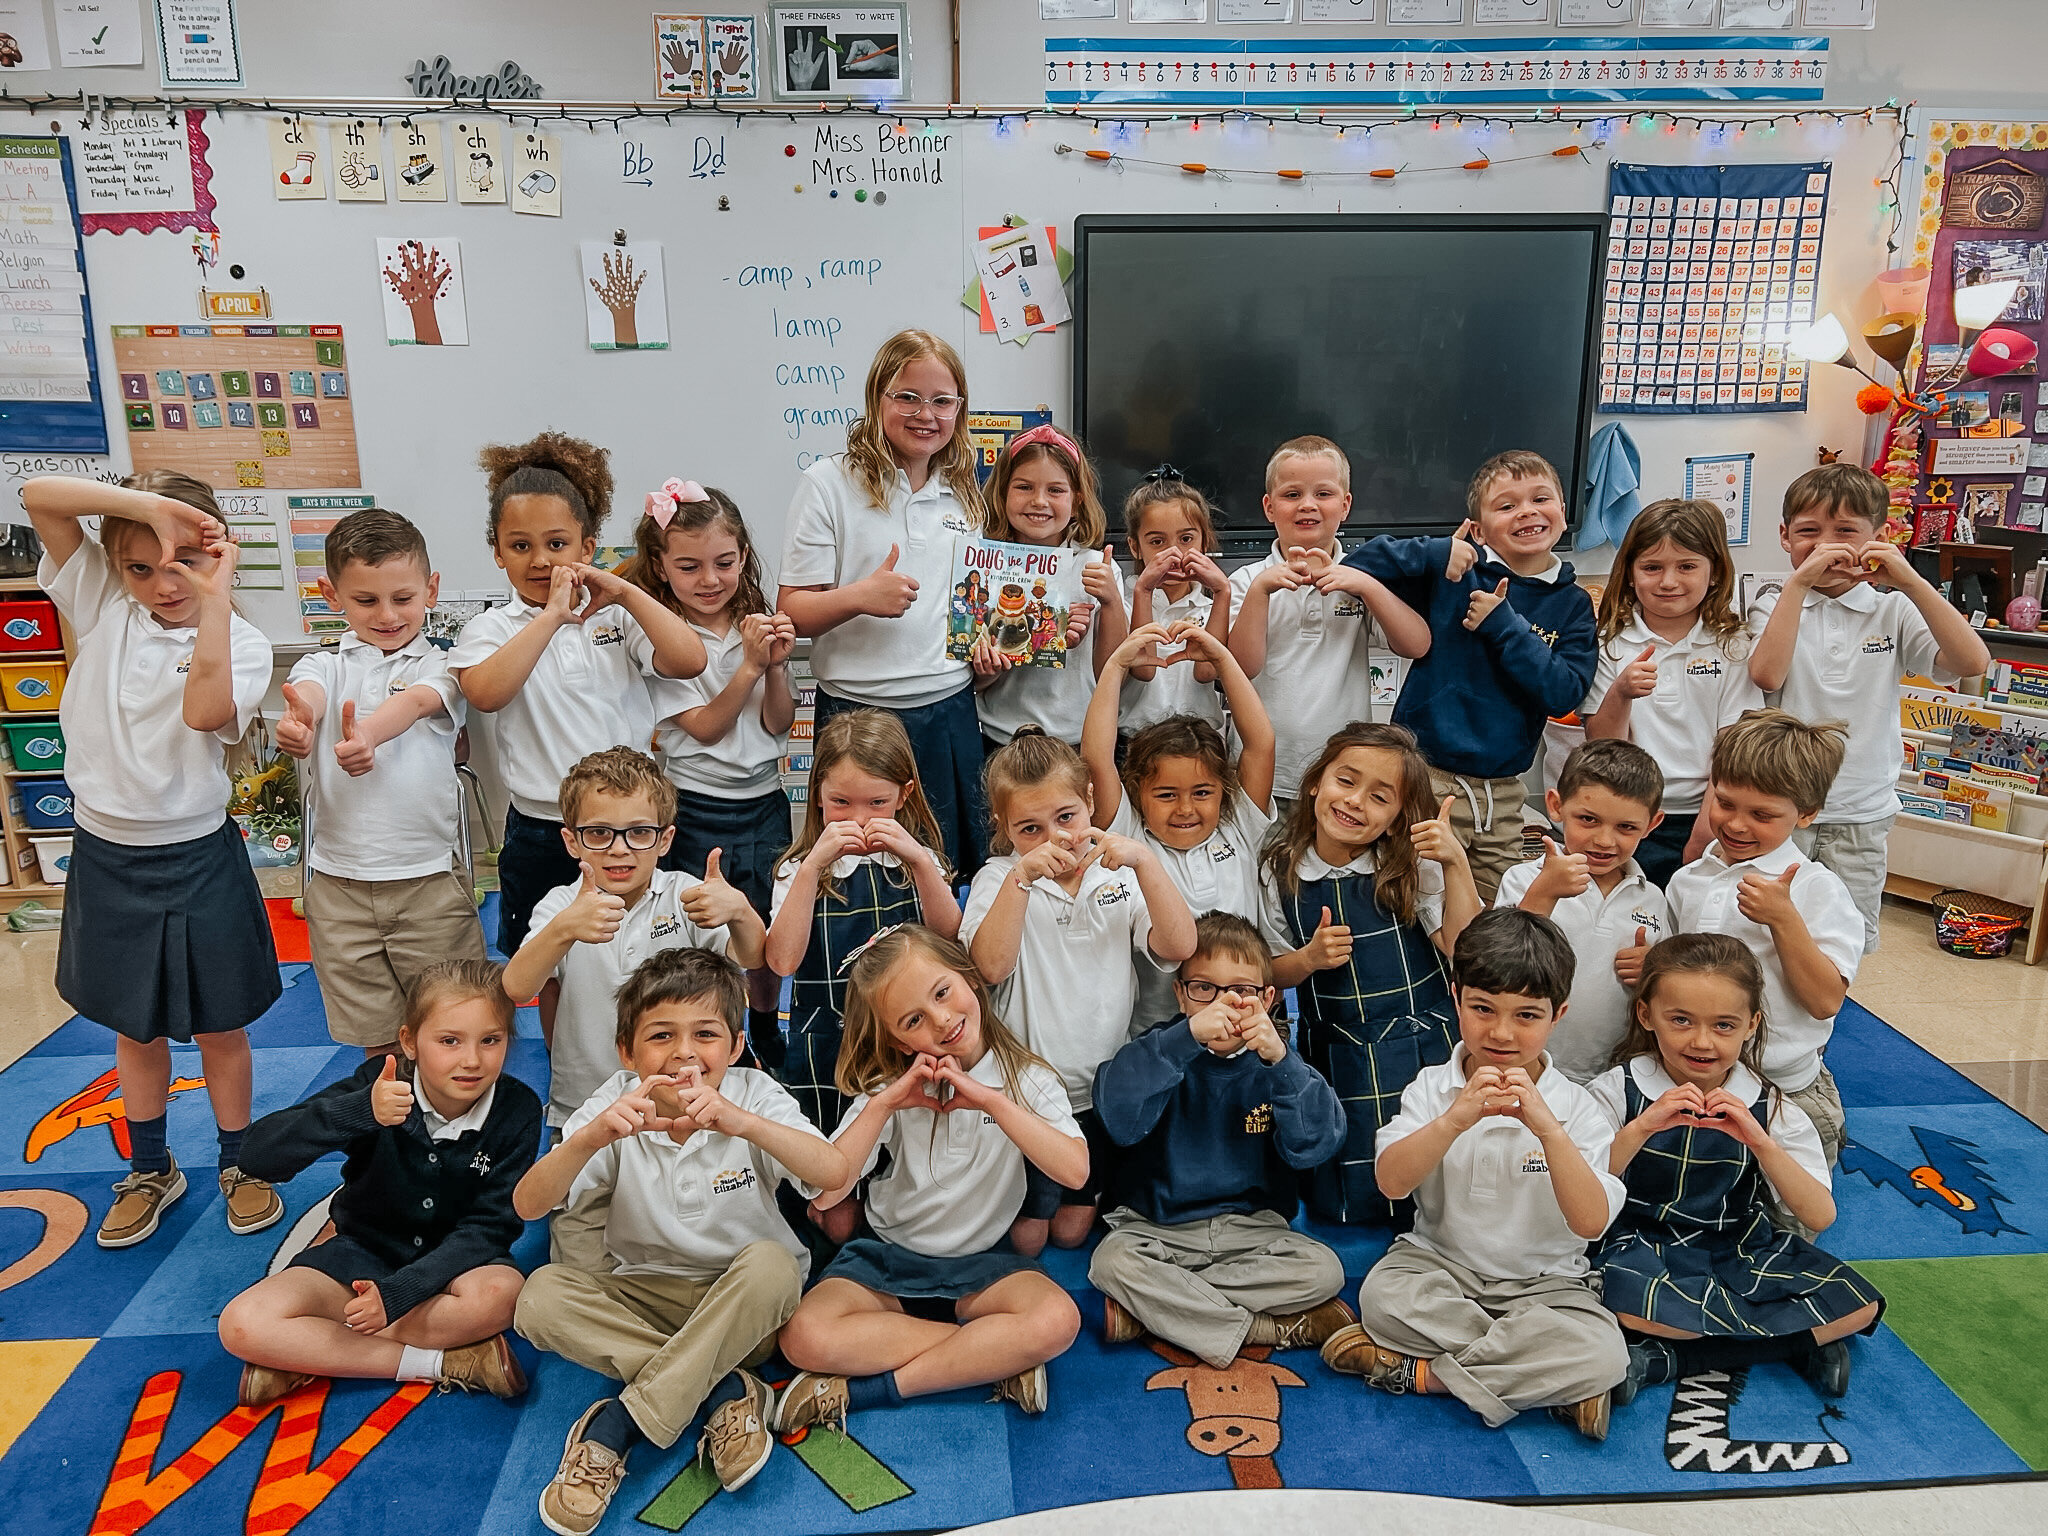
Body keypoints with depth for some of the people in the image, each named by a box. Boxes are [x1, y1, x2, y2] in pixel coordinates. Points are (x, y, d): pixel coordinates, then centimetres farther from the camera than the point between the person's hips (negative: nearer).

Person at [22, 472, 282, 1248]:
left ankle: (238, 1163, 33)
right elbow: (37, 493, -13)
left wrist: (216, 598, -32)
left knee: (218, 1027, 12)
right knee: (135, 1029, 20)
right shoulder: (100, 600, -3)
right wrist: (149, 506, -24)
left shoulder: (240, 643, -11)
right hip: (105, 854, 3)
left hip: (196, 858, -3)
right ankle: (150, 1171, 38)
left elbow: (206, 711, -32)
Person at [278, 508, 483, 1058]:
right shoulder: (327, 665, 6)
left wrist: (368, 733, -46)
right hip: (338, 883, 2)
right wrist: (298, 718, -44)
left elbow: (415, 702, -22)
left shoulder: (438, 665, 0)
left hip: (430, 879, -2)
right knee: (377, 1037, 14)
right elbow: (307, 693, -18)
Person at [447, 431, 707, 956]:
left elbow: (689, 661, -14)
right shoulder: (492, 628, -1)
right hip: (540, 837, -1)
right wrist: (551, 616, -25)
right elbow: (485, 694, -23)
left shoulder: (618, 616, 2)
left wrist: (627, 593, -17)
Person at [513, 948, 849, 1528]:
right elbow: (527, 1206, -20)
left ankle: (614, 1427, -23)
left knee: (771, 1262, -32)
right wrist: (590, 1138, -41)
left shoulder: (752, 1095, -14)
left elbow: (833, 1171, -31)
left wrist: (743, 1122, -47)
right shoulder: (616, 1104, -10)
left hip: (741, 1308, -1)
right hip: (642, 1299, 2)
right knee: (541, 1295, -23)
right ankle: (727, 1390, -21)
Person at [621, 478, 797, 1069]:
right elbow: (705, 727, -15)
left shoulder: (758, 623, 2)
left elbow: (779, 724, -1)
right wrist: (751, 665, -21)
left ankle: (767, 1037, 38)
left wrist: (777, 664, -16)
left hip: (764, 802, 4)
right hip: (695, 810, -4)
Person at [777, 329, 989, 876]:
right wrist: (859, 596, -24)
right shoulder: (829, 483, -3)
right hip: (858, 712, -4)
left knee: (957, 872, 11)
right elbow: (791, 612, -6)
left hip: (950, 708, 4)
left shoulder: (964, 492, 12)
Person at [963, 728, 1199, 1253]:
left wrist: (1145, 860, -28)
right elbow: (990, 967, -24)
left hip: (1100, 1086, 2)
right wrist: (1022, 875, -31)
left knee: (1072, 1229, 12)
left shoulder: (1119, 875, -2)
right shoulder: (999, 879, -7)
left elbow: (1179, 947, -18)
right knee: (1024, 1237, 6)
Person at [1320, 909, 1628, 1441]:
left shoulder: (1576, 1108, -6)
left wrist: (1547, 1129, -32)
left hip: (1544, 1282, 0)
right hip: (1439, 1265, 0)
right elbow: (1391, 1182, -18)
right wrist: (1453, 1120, -33)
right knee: (1382, 1293, -30)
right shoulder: (1433, 1088, -4)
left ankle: (1419, 1370, -16)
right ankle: (1545, 1381, -16)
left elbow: (1591, 1223, -18)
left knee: (1603, 1353, -28)